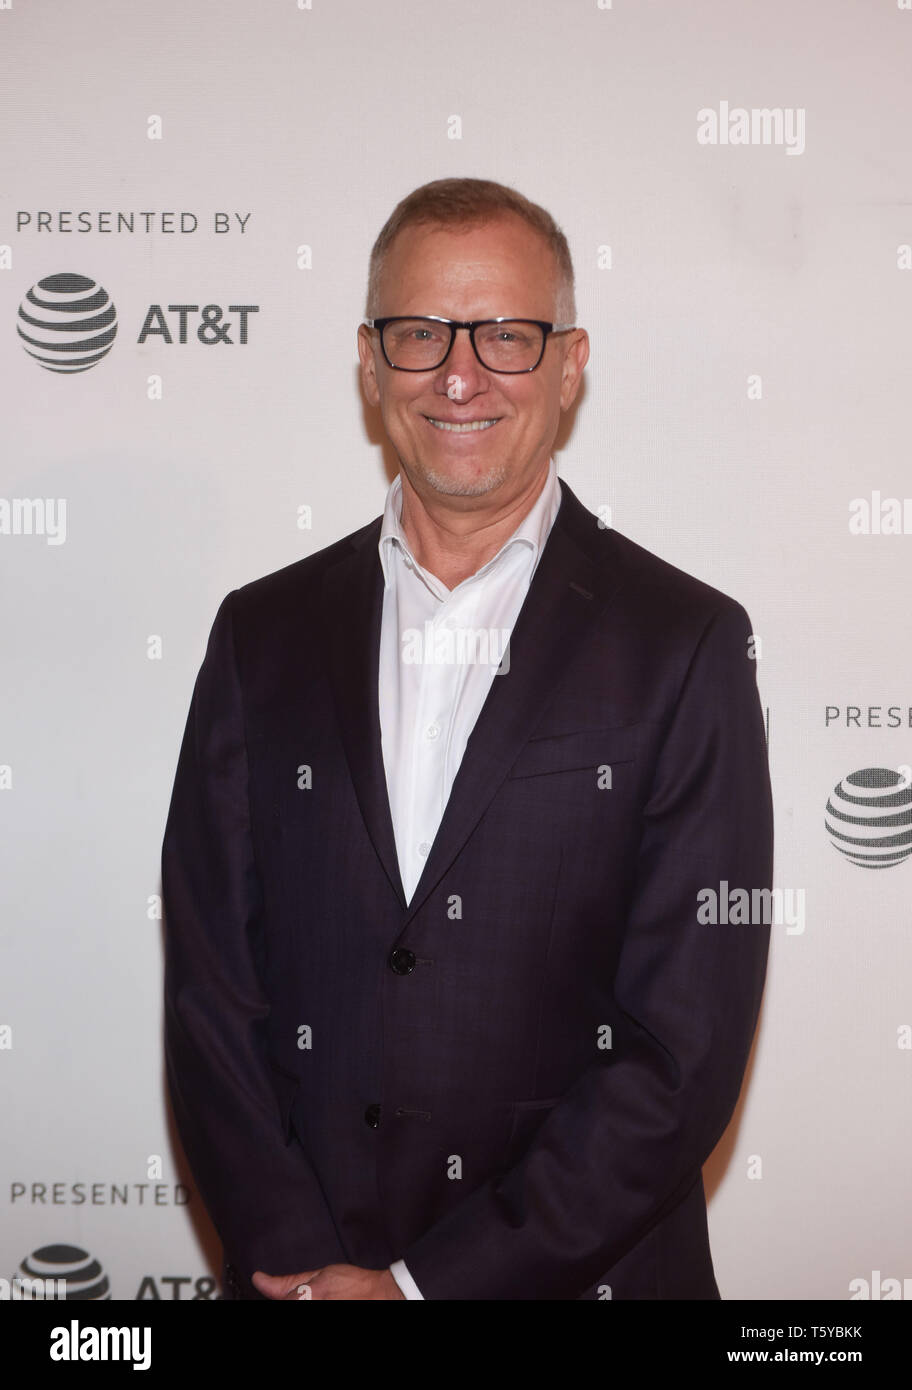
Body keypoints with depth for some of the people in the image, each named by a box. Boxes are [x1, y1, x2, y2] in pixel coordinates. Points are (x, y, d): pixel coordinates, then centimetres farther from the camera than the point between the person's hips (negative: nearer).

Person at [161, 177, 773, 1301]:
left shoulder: (687, 646, -9)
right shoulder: (262, 634, 0)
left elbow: (687, 1046, -13)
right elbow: (209, 996, -1)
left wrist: (426, 1281, -15)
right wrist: (300, 1260, -12)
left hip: (578, 1268, -2)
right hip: (299, 1269, 2)